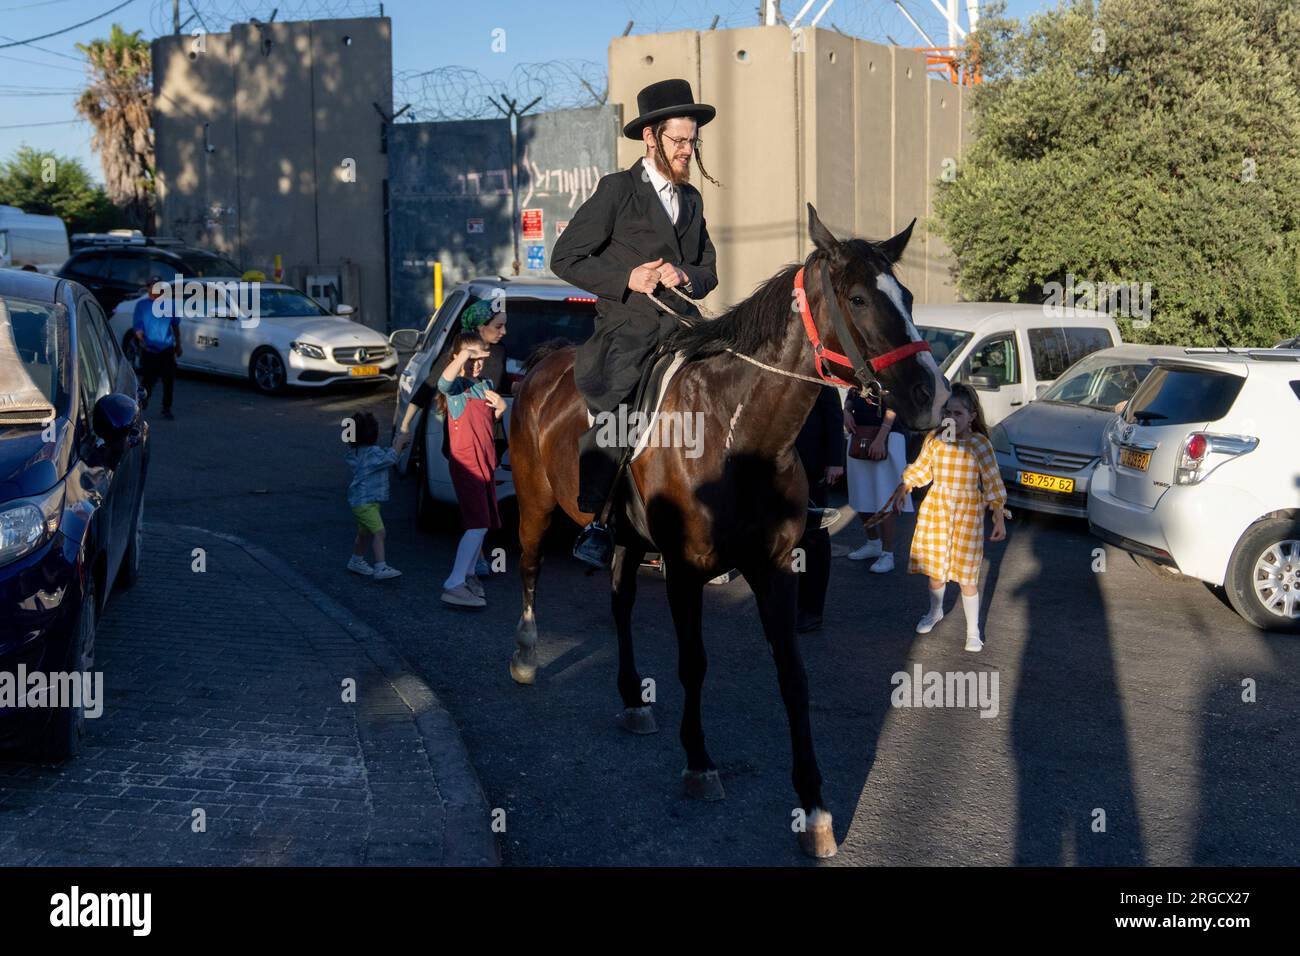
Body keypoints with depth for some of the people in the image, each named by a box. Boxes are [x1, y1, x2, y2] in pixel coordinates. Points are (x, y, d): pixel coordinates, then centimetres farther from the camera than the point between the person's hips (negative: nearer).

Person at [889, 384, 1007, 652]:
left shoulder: (979, 444, -13)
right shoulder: (933, 439, -3)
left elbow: (993, 482, -9)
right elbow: (920, 469, 13)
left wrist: (1000, 519, -10)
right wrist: (902, 489, 10)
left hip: (967, 512, -3)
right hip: (935, 509, 4)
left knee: (966, 575, -1)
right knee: (934, 567, 15)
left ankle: (973, 632, 11)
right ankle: (935, 612, 41)